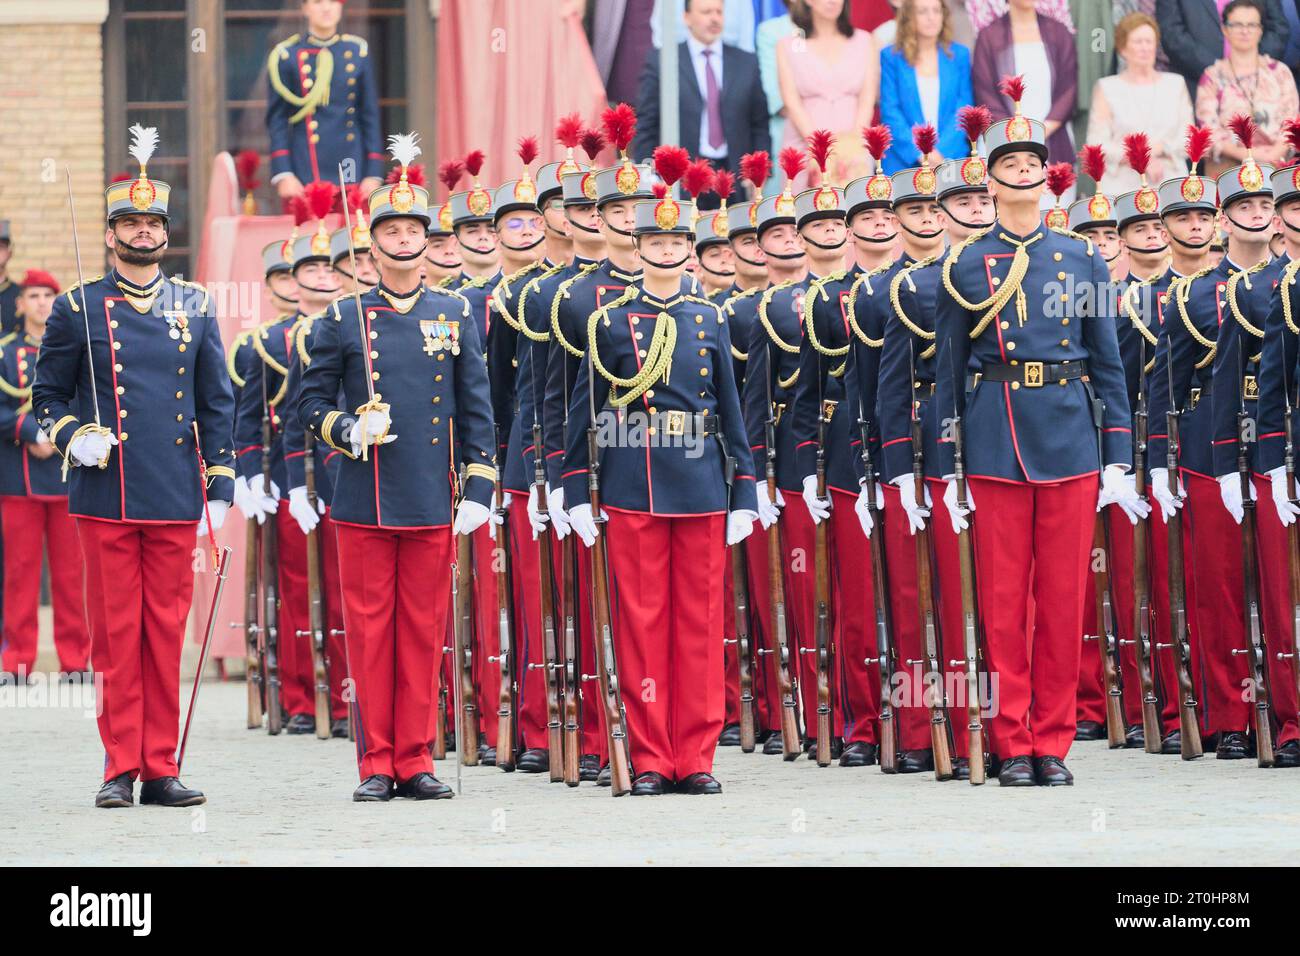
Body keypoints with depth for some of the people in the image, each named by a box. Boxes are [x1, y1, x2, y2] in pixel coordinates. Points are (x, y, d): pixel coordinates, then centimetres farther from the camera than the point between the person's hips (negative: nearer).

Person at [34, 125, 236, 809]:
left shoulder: (195, 308, 9)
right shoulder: (78, 308, 3)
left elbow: (217, 405, 12)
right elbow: (47, 395, 10)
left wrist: (220, 488, 6)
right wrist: (74, 437, -10)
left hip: (175, 497, 2)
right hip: (105, 497, -2)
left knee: (166, 633, 4)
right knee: (115, 633, 0)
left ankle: (160, 769, 8)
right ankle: (120, 769, 5)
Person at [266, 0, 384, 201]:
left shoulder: (358, 51, 9)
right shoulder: (286, 55, 2)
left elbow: (370, 117, 9)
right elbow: (277, 120, 1)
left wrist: (373, 175, 2)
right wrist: (283, 175, -8)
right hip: (306, 177, -2)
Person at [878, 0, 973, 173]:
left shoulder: (959, 55, 11)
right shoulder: (891, 57, 7)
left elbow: (964, 109, 5)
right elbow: (890, 112, 1)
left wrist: (943, 150, -9)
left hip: (950, 157, 1)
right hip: (903, 162, -1)